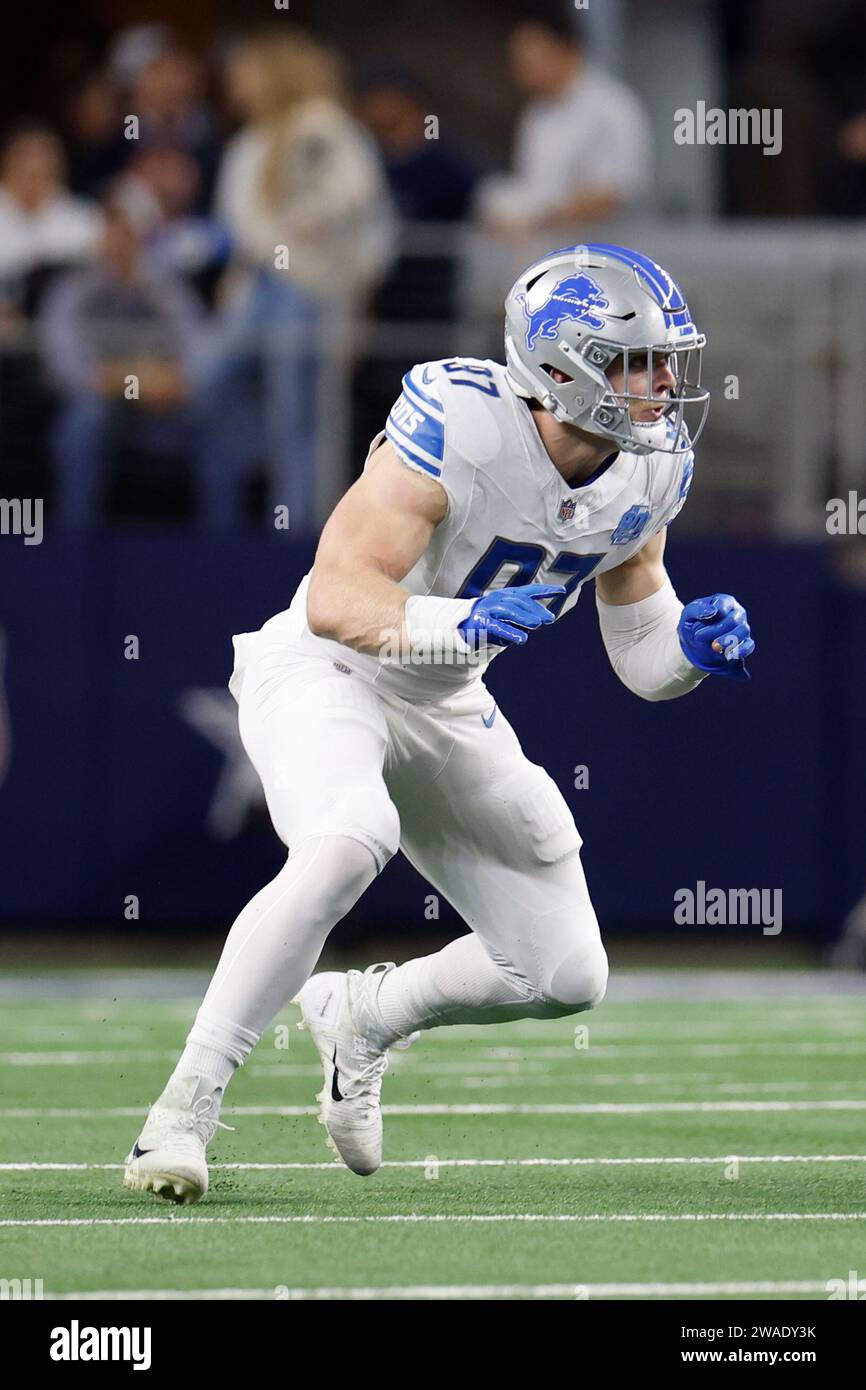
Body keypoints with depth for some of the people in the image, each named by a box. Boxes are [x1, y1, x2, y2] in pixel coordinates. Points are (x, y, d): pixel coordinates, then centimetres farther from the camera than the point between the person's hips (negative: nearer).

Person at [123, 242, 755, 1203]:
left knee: (566, 977, 6)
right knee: (347, 845, -38)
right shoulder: (460, 430, -27)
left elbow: (643, 664, 6)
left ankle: (363, 1015, 34)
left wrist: (697, 644, -16)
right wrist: (462, 622, -48)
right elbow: (336, 599, -32)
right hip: (326, 670, -7)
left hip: (446, 709, 7)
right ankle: (184, 1107, -29)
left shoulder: (649, 475, -5)